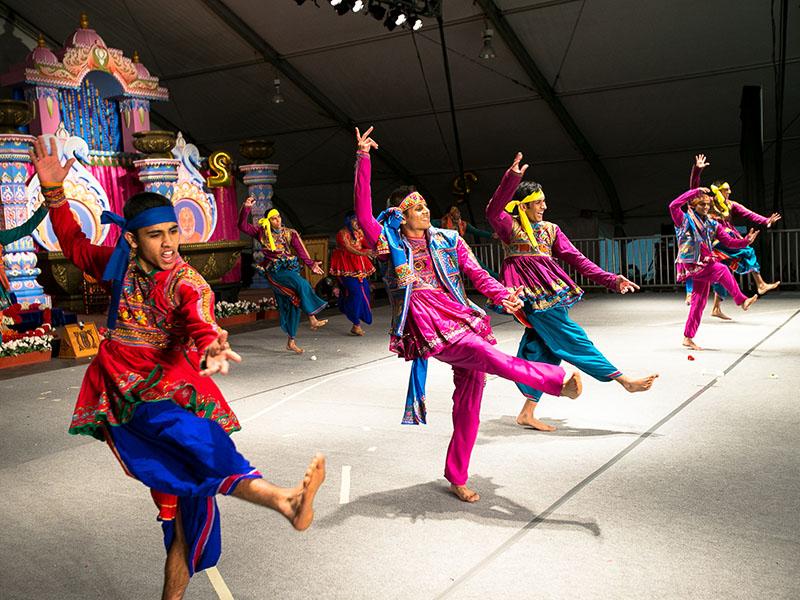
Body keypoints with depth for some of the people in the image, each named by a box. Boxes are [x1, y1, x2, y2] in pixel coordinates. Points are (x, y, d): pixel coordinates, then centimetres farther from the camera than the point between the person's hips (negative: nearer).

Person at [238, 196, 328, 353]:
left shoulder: (290, 233, 8)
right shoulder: (263, 233, 4)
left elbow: (300, 251, -2)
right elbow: (243, 226, -3)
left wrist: (311, 264, -17)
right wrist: (246, 208, -16)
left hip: (290, 269, 4)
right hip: (274, 271, -4)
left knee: (293, 304, 2)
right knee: (302, 284, -28)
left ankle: (291, 341, 12)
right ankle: (313, 320, -24)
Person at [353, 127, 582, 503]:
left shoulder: (448, 241, 16)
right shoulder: (388, 242, 8)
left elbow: (477, 274, 6)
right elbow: (363, 210, -5)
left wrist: (502, 296, -13)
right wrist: (363, 159, -10)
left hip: (459, 315, 4)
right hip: (426, 323, -4)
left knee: (469, 394, 2)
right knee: (487, 356, -28)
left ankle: (457, 477, 15)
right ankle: (558, 381, -22)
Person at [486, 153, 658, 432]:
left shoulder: (550, 229, 16)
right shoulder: (510, 226, 0)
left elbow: (576, 258, 11)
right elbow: (493, 211, -21)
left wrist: (611, 280, 4)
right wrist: (512, 178, -31)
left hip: (550, 289, 7)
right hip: (530, 291, -7)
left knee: (545, 349, 4)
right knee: (570, 337, -7)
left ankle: (527, 413, 13)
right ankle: (625, 380, -4)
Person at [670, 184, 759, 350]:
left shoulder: (712, 225, 12)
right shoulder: (685, 220, -3)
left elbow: (729, 241, 7)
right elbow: (673, 206, -22)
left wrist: (746, 241, -11)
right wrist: (695, 192, -25)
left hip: (703, 267, 6)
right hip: (689, 265, -6)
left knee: (699, 302, 4)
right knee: (721, 269, -27)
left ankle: (688, 337, 11)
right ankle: (741, 300, -19)